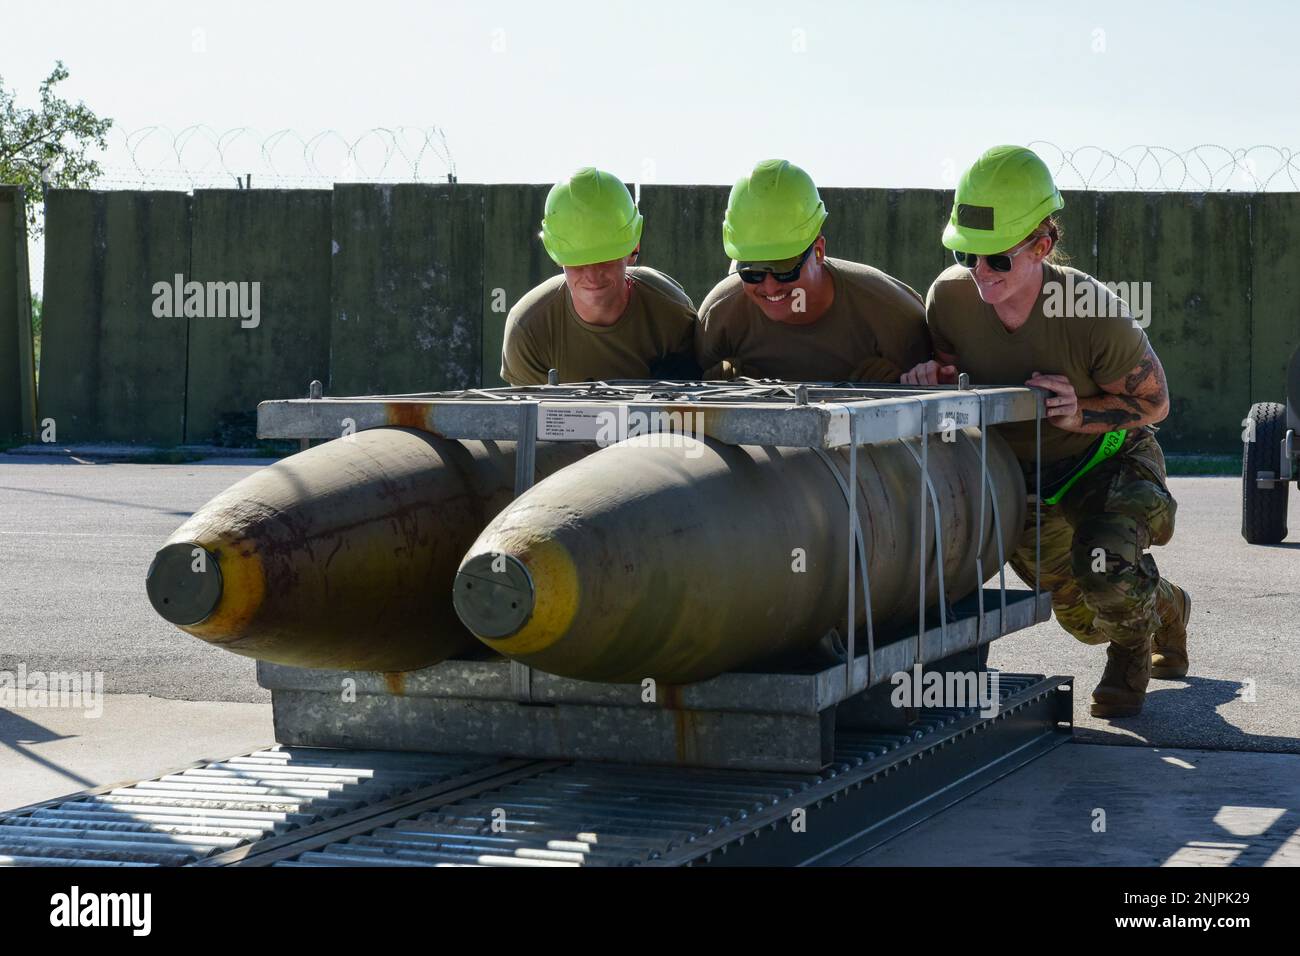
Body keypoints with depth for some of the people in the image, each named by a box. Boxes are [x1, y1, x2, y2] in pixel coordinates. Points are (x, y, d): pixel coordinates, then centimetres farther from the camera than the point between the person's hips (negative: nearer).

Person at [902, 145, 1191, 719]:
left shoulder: (1094, 315, -35)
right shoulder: (950, 295, -24)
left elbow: (1153, 403, -19)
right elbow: (948, 362, -2)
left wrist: (1081, 414, -36)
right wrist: (931, 376, -26)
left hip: (1108, 460, -4)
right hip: (1018, 473, 4)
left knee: (1105, 566, -33)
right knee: (1085, 618, 17)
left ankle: (1131, 662, 3)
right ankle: (1166, 609, 53)